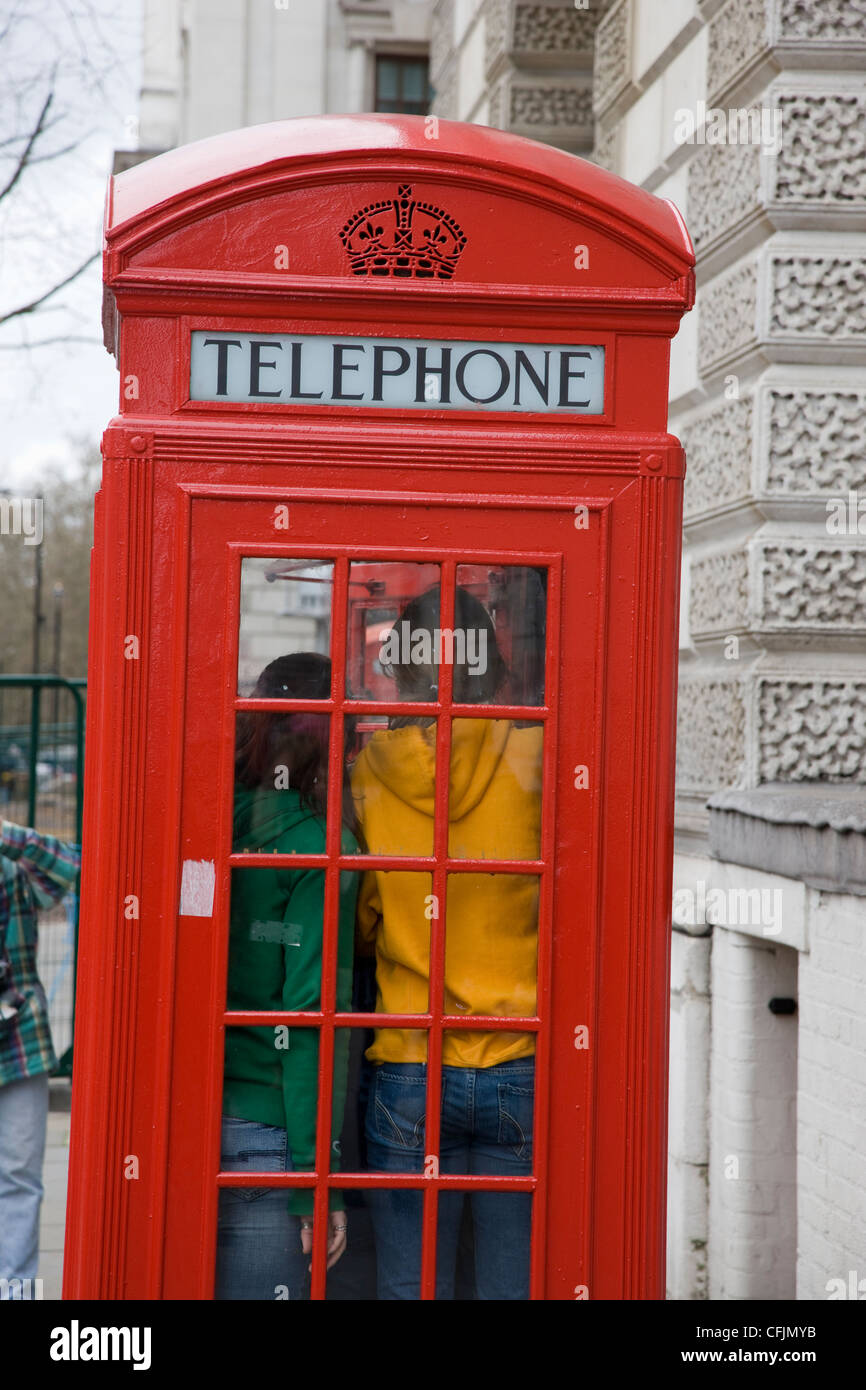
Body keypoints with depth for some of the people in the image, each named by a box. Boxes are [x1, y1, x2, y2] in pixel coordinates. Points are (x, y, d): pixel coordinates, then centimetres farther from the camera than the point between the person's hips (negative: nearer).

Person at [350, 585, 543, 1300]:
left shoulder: (369, 771, -2)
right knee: (514, 1283, 7)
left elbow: (362, 922, 7)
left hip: (408, 1071, 1)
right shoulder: (531, 758, -6)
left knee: (408, 1286, 8)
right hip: (521, 1066, -1)